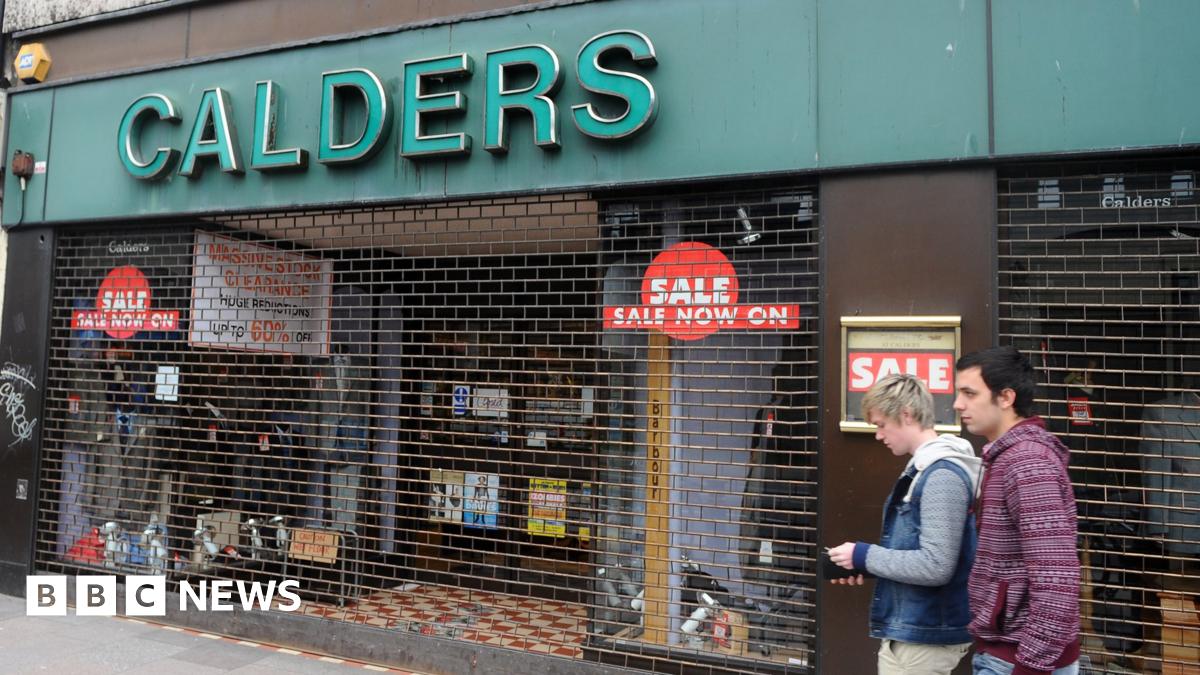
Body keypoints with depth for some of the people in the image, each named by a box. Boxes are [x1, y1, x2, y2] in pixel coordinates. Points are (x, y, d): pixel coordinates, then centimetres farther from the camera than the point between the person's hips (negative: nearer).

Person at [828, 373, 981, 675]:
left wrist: (864, 556, -16)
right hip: (909, 630, 9)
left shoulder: (943, 475, -21)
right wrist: (864, 567, 4)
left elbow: (936, 566, -26)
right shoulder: (923, 469, 10)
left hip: (924, 637, -9)